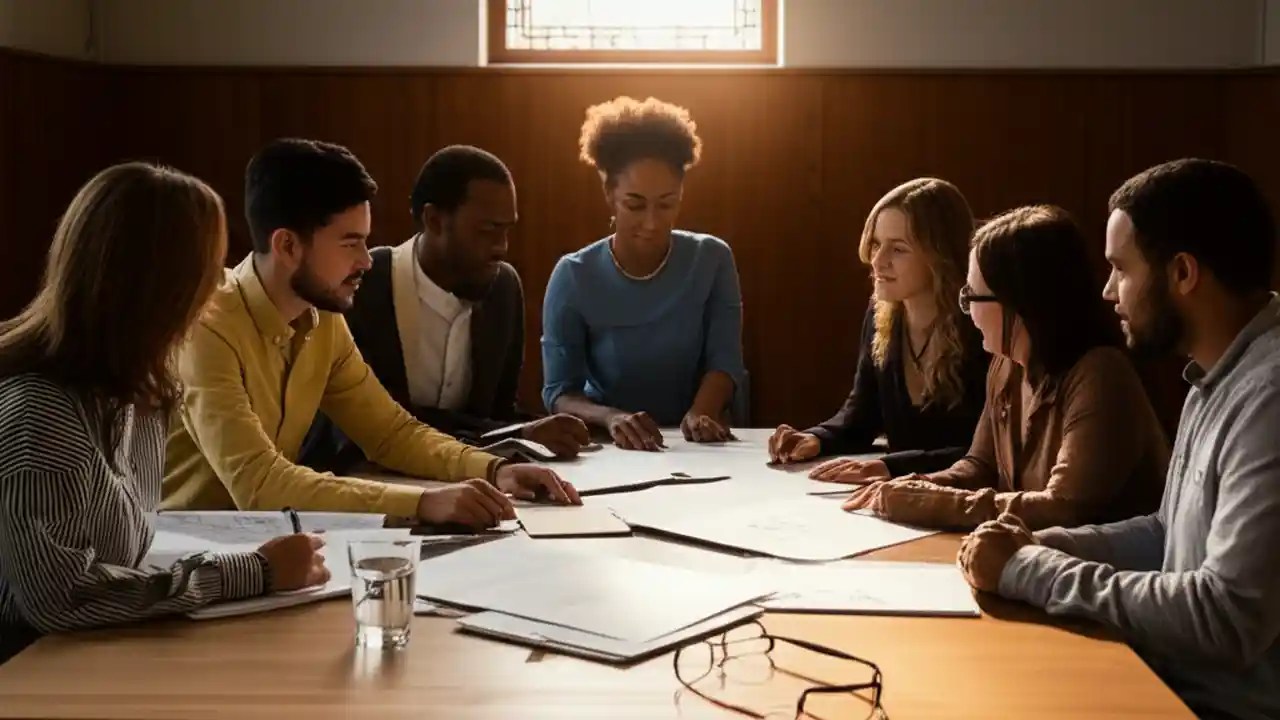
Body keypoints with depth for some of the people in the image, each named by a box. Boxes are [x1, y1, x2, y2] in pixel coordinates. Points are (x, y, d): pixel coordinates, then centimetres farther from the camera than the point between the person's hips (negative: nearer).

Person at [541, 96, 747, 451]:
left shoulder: (712, 260, -1)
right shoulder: (573, 276, -6)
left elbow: (724, 361, -5)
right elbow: (559, 393, -8)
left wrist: (700, 412, -26)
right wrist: (610, 417, -29)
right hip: (609, 448, 0)